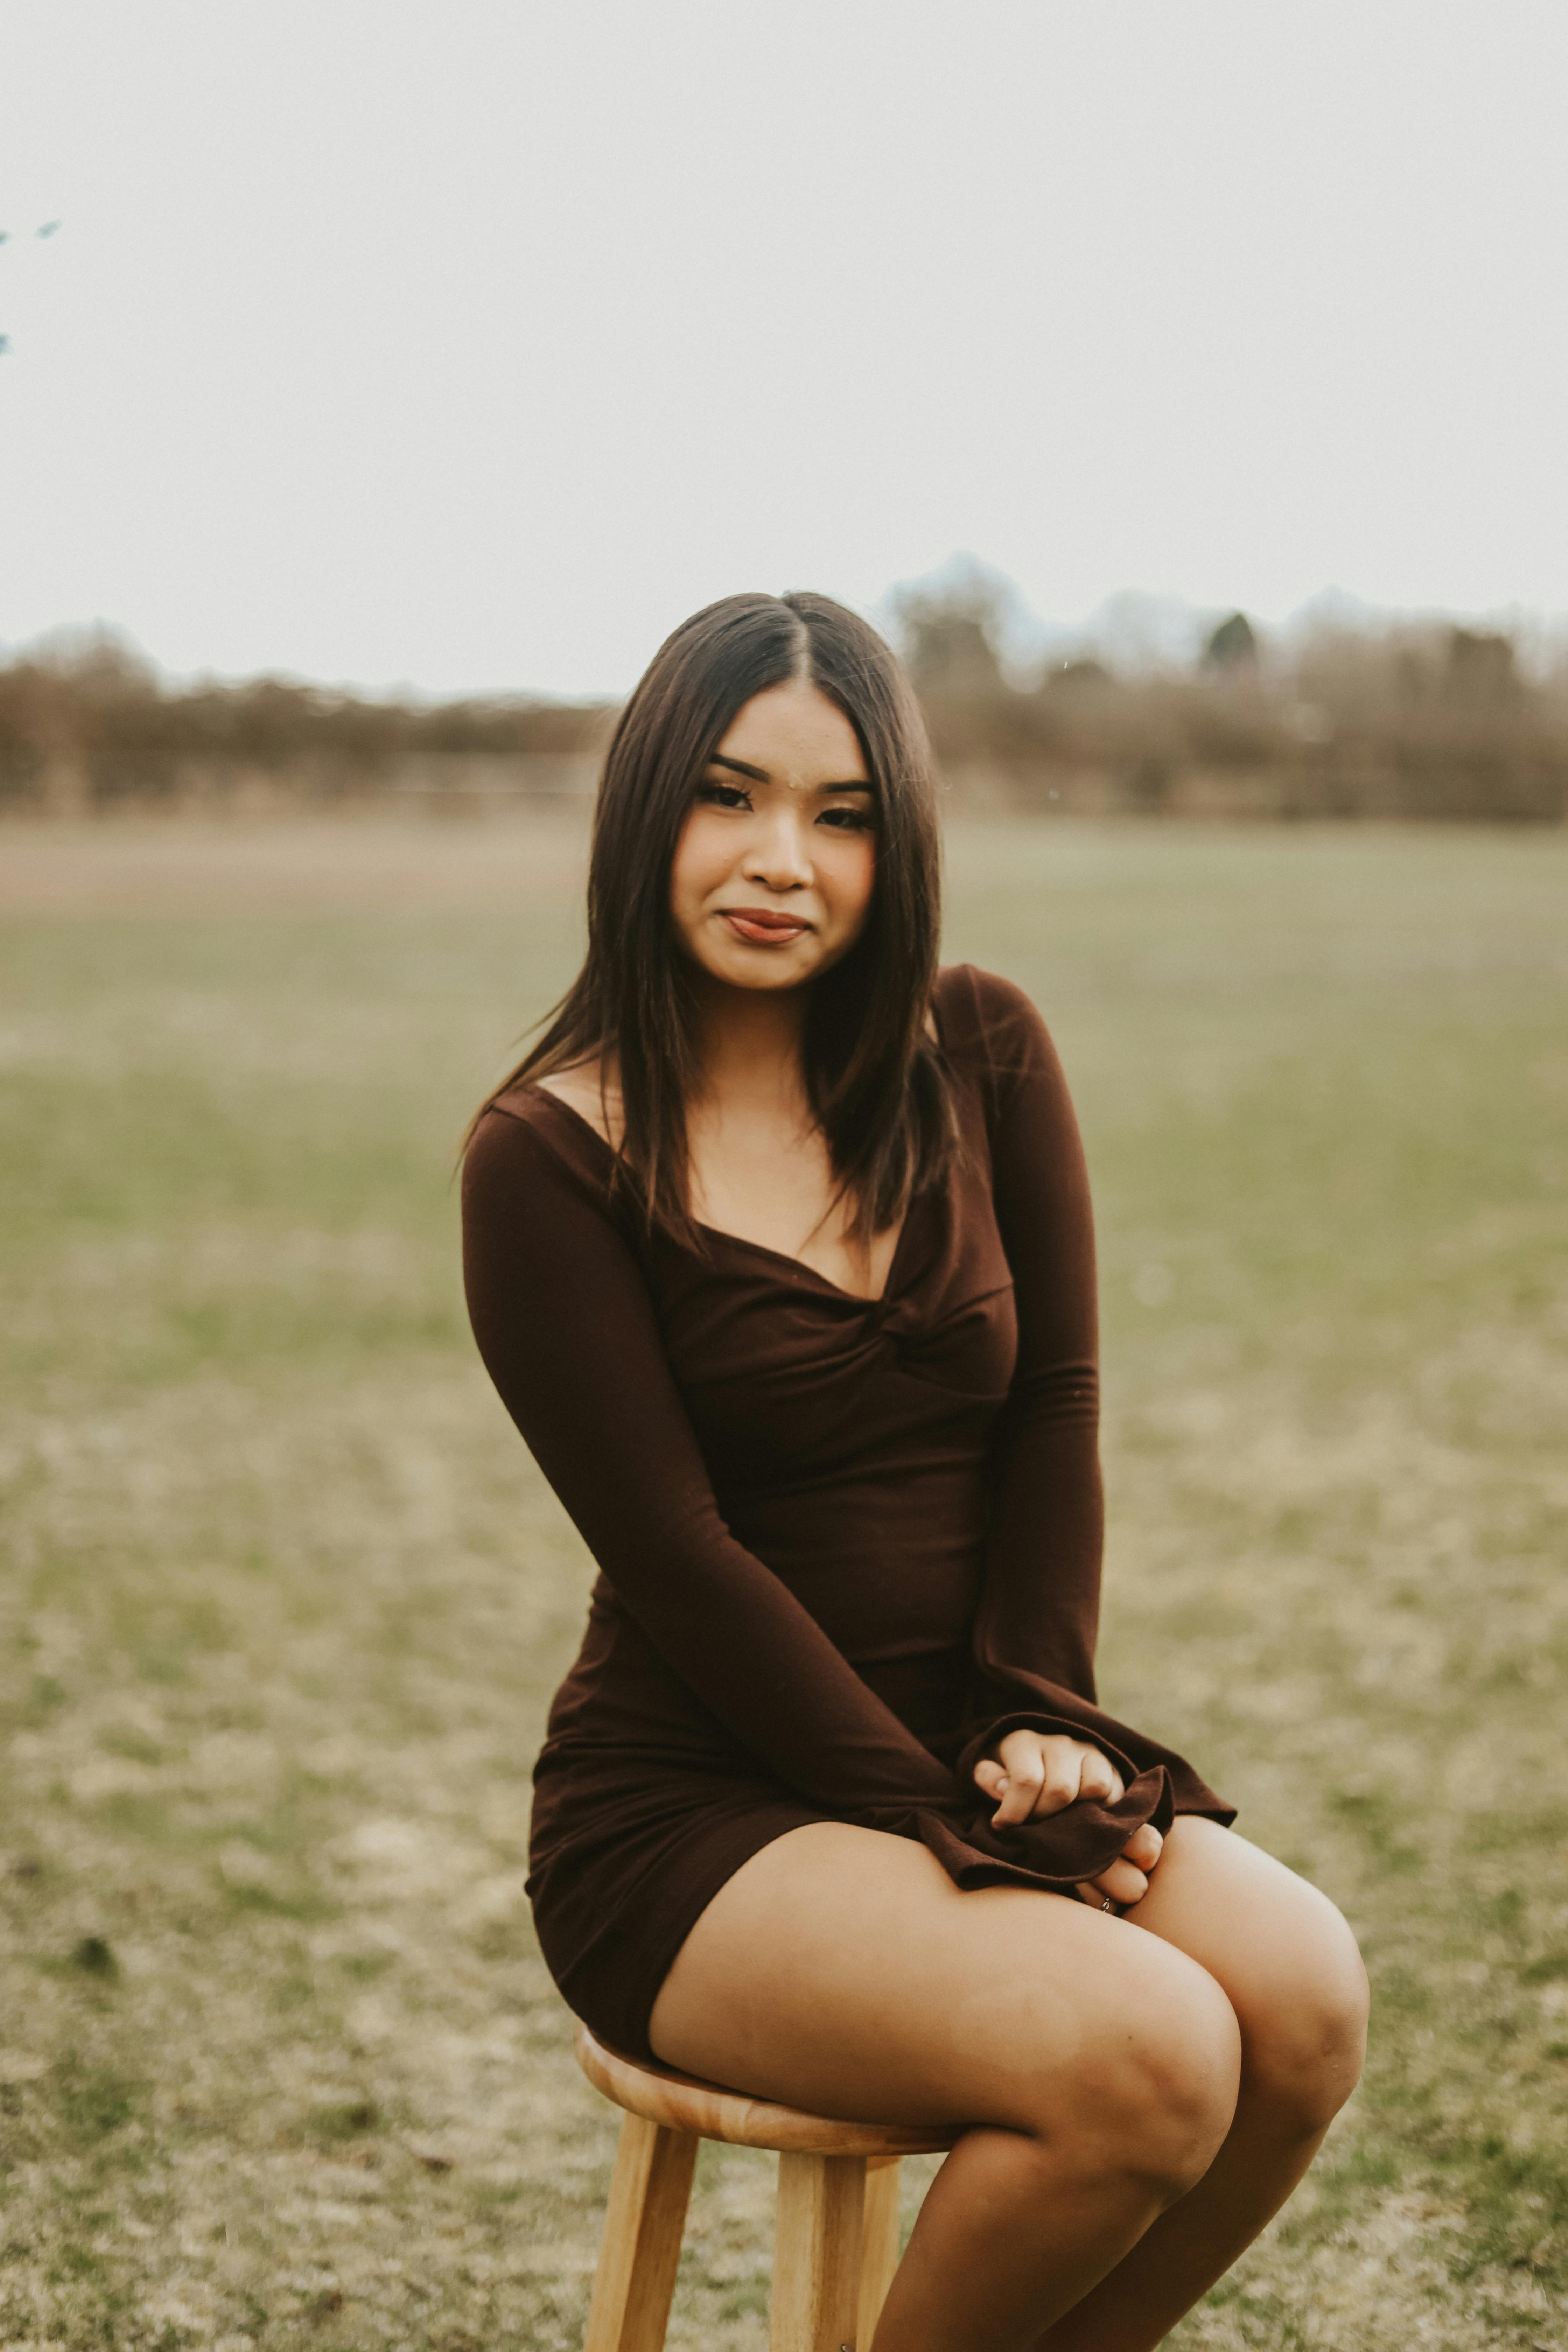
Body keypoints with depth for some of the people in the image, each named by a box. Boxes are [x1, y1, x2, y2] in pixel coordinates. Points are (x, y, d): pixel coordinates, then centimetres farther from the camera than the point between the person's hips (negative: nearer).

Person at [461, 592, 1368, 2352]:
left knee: (1305, 1992, -22)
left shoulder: (980, 1055, 5)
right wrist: (946, 1825, -15)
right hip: (693, 1823, -5)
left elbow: (1057, 1409, 4)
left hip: (967, 1765, 5)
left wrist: (1044, 1728, -9)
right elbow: (680, 1562, -13)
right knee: (1149, 2055, -28)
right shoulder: (548, 1160, -9)